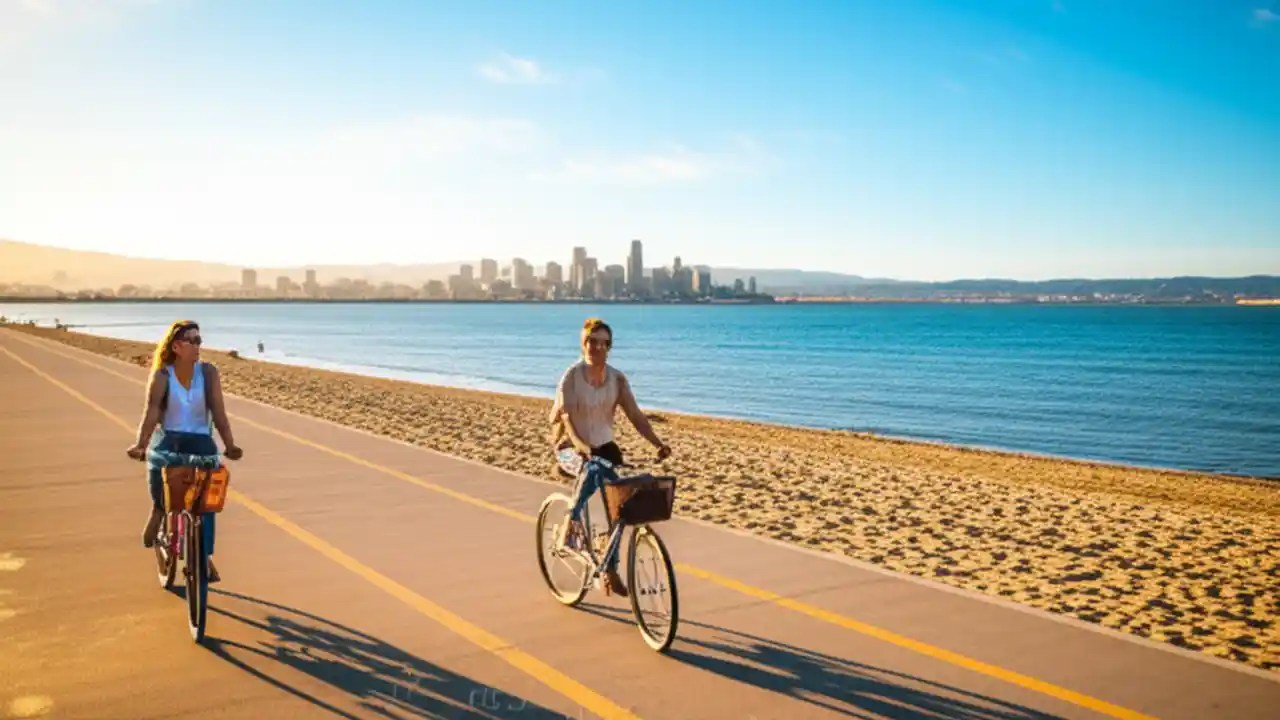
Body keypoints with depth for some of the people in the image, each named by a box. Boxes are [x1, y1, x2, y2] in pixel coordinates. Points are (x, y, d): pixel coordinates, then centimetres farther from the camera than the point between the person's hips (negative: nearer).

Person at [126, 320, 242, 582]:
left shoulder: (208, 372, 0)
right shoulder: (161, 376, -3)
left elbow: (219, 412, -6)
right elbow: (150, 412, -15)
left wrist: (230, 445, -18)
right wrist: (140, 445, -31)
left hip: (200, 441, 0)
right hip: (168, 440, 1)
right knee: (158, 462, -25)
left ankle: (204, 557, -4)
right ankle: (158, 512, 9)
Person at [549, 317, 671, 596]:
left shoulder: (617, 379, -4)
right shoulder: (572, 375, -16)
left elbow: (635, 415, -8)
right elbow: (566, 415, -27)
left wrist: (658, 443, -23)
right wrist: (578, 443, -46)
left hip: (604, 447, 5)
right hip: (573, 448, -5)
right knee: (596, 473, -37)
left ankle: (611, 569, 10)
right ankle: (572, 521, -11)